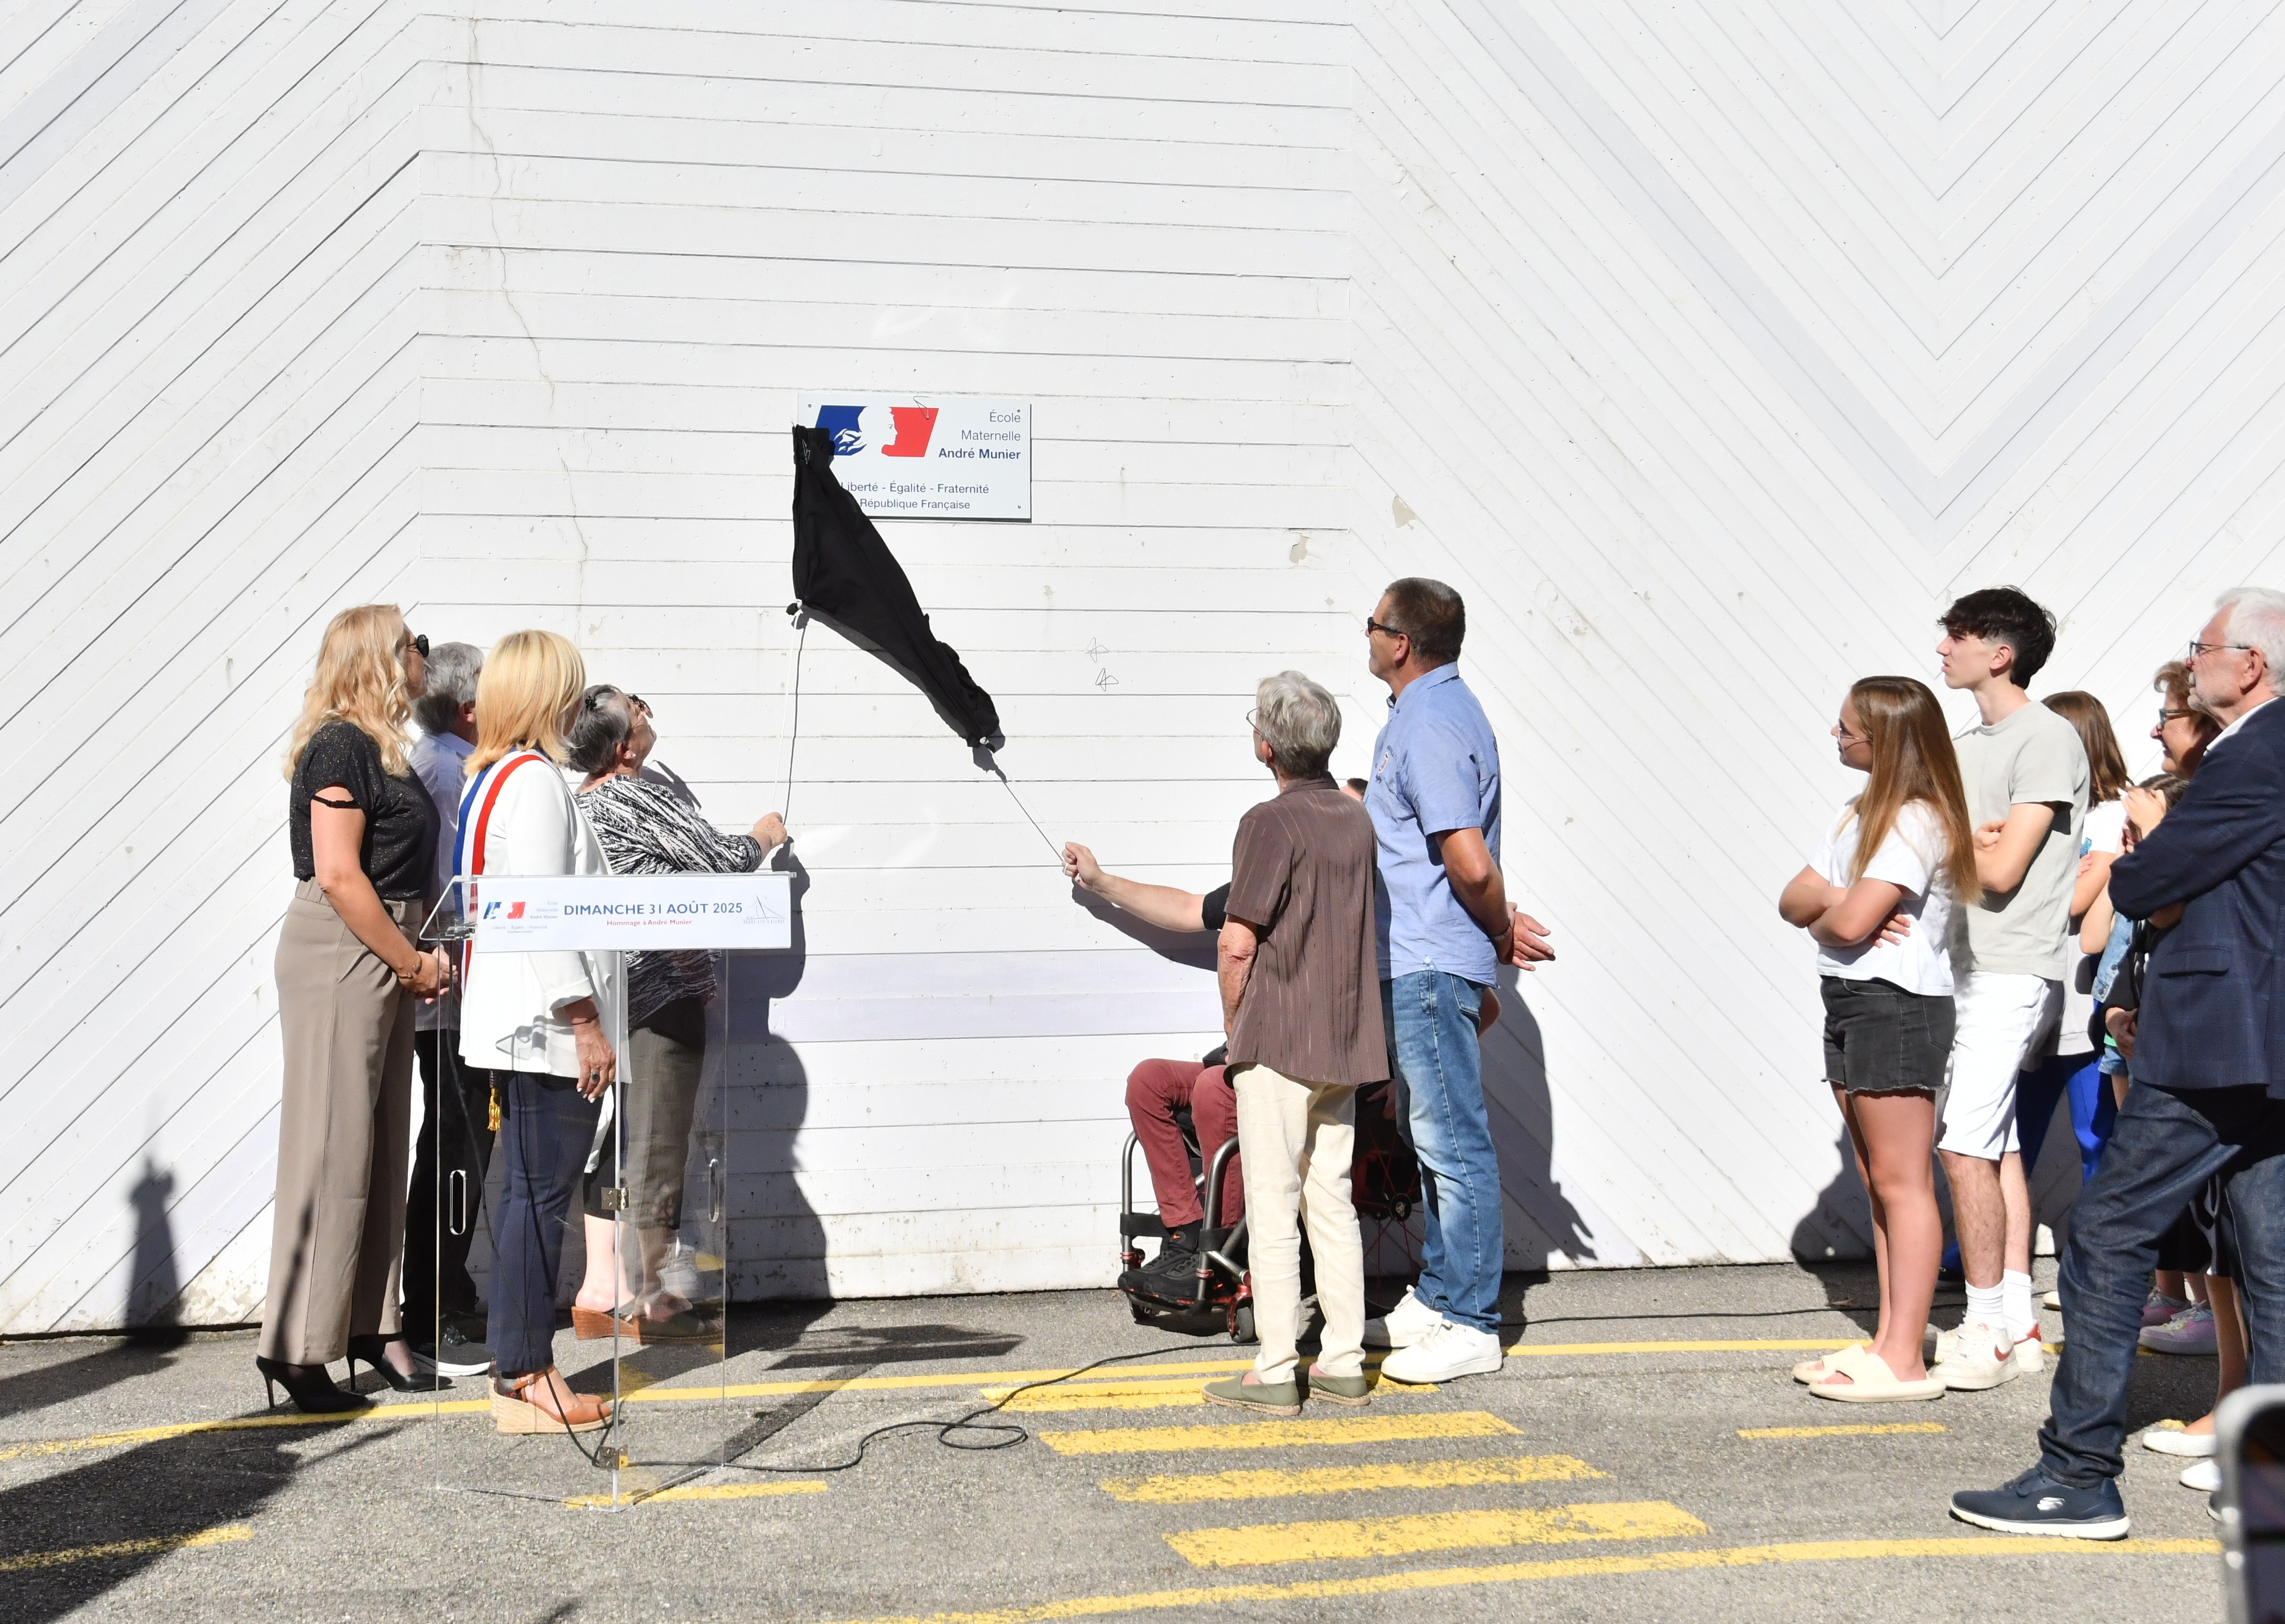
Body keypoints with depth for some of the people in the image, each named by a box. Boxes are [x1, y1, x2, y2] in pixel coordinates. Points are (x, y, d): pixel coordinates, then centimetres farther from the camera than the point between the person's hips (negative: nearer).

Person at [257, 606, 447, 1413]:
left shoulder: (381, 749, 16)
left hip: (382, 957, 9)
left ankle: (370, 1324, 21)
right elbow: (337, 874, -19)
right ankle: (297, 1346, 0)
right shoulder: (341, 747, -12)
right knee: (333, 1144, -6)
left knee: (381, 1142, 12)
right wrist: (410, 962, -13)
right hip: (339, 954, -9)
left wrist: (414, 958, 10)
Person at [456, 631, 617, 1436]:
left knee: (528, 1195, 11)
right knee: (539, 1196, -7)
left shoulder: (488, 779, 18)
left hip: (518, 1028, 10)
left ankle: (522, 1368, 16)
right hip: (547, 1028, -10)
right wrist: (585, 1020, -18)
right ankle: (525, 1380, -4)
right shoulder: (536, 780, -12)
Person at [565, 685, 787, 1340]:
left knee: (613, 1140, 12)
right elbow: (722, 859, -10)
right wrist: (762, 837, 9)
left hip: (609, 990, 8)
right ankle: (649, 1298, 1)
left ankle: (601, 1287, 14)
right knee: (656, 1145, -3)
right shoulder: (645, 797, -14)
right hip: (664, 992, -8)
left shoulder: (580, 805, 11)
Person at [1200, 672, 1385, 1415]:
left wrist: (1234, 1021, -1)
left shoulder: (1271, 823, -13)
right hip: (1345, 1041, 7)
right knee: (1332, 1201, 11)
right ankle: (1344, 1364, 13)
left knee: (1273, 1209, -2)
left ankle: (1275, 1373, 0)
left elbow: (1237, 943, -17)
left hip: (1276, 1042, -7)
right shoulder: (1357, 820, 9)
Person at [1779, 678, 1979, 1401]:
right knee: (1878, 1183, 11)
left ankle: (1904, 1362, -8)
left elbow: (1849, 923, -21)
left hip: (1898, 1008, -10)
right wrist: (1838, 899, -9)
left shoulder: (1917, 821, -14)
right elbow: (1795, 897, 12)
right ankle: (1887, 1342, 16)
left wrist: (1824, 918, 0)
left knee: (1902, 1183, -8)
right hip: (1851, 1003, 10)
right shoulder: (1862, 814, 18)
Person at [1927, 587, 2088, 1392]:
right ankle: (2018, 1324, 16)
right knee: (1998, 1147, 10)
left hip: (2012, 973, -9)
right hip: (1966, 968, 9)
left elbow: (2002, 869, -16)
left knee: (1966, 1146, -13)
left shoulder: (2048, 738, -10)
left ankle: (1986, 1331, -6)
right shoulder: (1967, 745, 18)